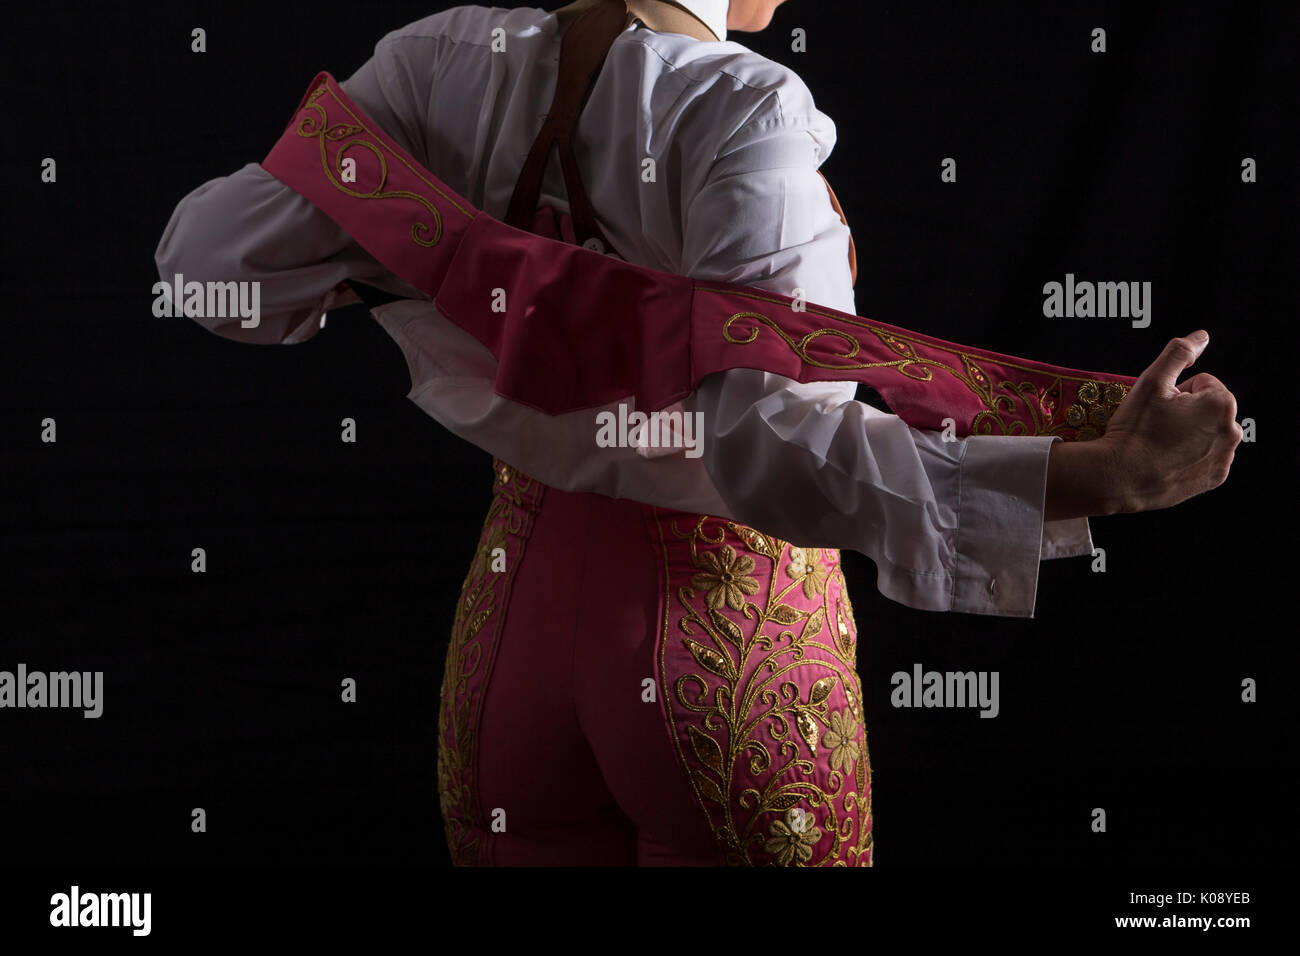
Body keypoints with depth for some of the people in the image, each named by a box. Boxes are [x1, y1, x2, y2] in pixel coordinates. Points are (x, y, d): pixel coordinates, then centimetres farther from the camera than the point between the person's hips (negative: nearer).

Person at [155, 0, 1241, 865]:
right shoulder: (742, 108, -20)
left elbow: (216, 255, -4)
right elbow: (774, 446, -30)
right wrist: (1104, 479, -34)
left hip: (518, 604, 5)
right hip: (735, 634, -5)